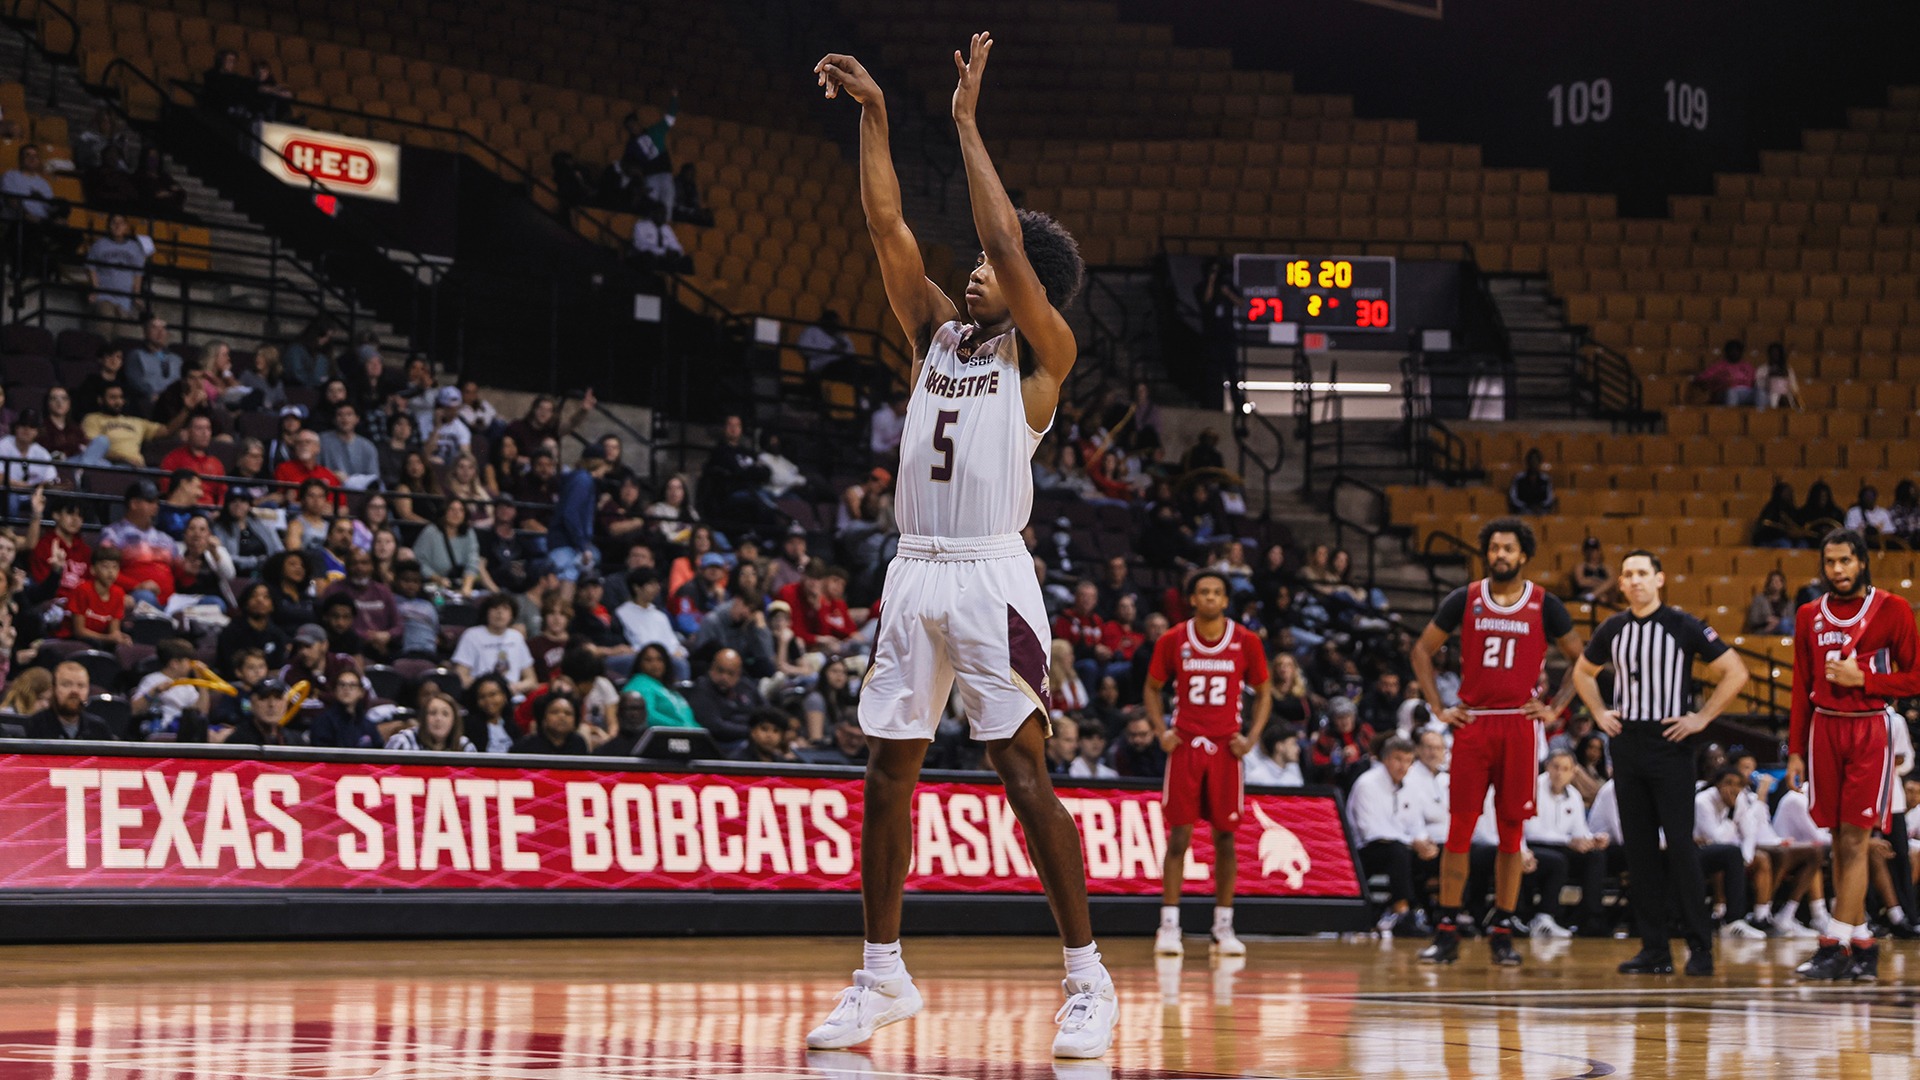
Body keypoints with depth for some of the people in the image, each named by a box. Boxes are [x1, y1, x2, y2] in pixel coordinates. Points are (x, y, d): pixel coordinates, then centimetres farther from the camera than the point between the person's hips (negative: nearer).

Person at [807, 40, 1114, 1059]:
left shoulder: (1042, 354, 0)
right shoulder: (937, 330, 16)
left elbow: (1007, 238, -12)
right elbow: (888, 227, 9)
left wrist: (966, 119, -8)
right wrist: (873, 115, 3)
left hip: (990, 576, -6)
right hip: (915, 573, 6)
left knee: (1023, 773, -10)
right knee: (887, 772, 6)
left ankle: (1087, 978, -5)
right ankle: (881, 975, 16)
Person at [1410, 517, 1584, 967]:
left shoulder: (1545, 605, 3)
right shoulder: (1464, 600, 5)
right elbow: (1423, 650, 12)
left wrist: (1555, 708, 1)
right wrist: (1437, 707, 4)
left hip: (1520, 724, 0)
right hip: (1472, 723, 0)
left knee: (1511, 831, 2)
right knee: (1459, 828, -2)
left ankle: (1503, 931, 8)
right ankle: (1447, 931, 1)